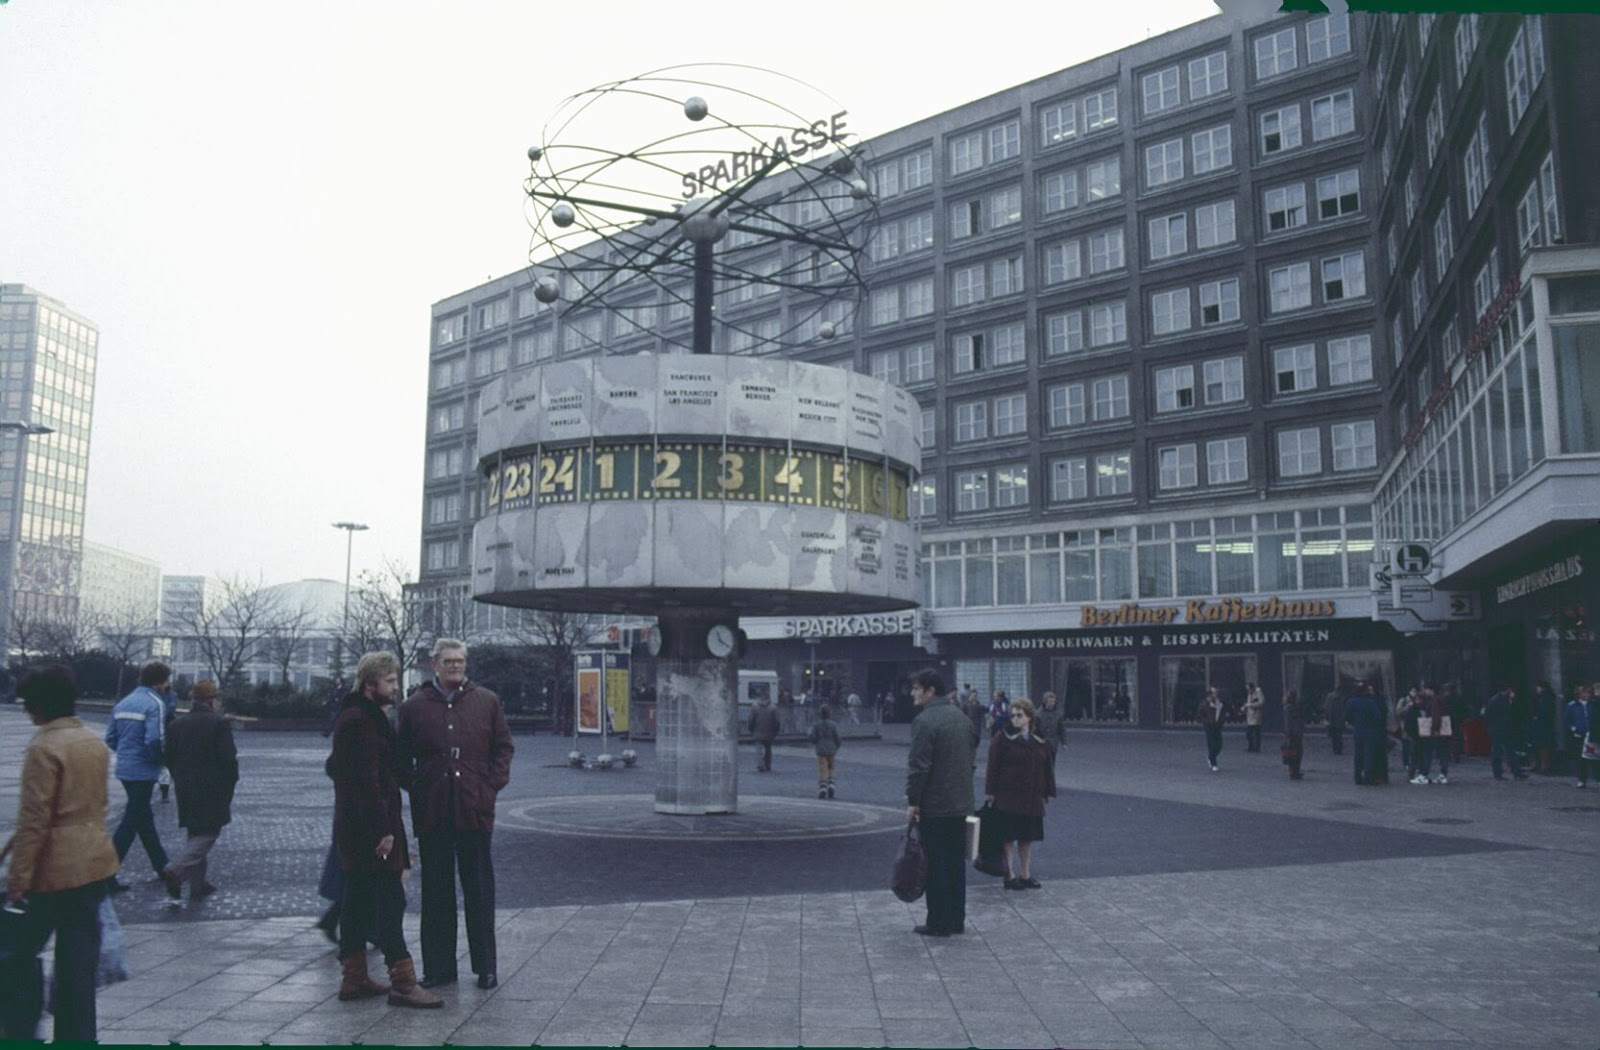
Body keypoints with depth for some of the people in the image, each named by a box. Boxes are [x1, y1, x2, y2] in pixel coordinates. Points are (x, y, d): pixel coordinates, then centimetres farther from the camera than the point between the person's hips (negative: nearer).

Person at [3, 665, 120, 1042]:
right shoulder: (94, 743, 10)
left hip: (54, 869, -7)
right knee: (80, 961, 11)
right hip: (95, 864, 7)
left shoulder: (44, 748, -14)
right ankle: (77, 1037, 17)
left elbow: (34, 821, -16)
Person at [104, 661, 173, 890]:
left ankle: (162, 866, 29)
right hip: (143, 771, -9)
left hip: (124, 769, 9)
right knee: (131, 822, -2)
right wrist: (162, 758, -6)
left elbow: (110, 738, 11)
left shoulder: (123, 703, 10)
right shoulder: (155, 704, -15)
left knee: (144, 818, 17)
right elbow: (155, 740, -24)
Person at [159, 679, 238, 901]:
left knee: (195, 834, 15)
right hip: (212, 791, -6)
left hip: (186, 791, 6)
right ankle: (176, 870, -18)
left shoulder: (177, 725, 6)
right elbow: (228, 758, -16)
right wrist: (232, 780, -1)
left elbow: (169, 758, 10)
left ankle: (197, 884, 17)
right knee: (207, 834, 0)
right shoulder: (218, 723, -12)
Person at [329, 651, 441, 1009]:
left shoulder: (363, 717, 17)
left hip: (354, 830, 11)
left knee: (358, 902, 14)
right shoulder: (360, 722, -16)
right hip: (370, 829, -11)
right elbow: (366, 781, -23)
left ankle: (354, 979, 21)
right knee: (390, 901, -8)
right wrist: (384, 831, -23)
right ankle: (403, 983, -5)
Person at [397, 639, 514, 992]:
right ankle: (438, 967, 18)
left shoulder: (487, 702, 6)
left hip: (475, 808, 0)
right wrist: (416, 788, -1)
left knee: (479, 890, 5)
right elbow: (401, 755, 10)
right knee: (436, 893, 8)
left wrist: (492, 786, 0)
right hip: (432, 813, 0)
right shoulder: (415, 706, 4)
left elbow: (503, 747, 9)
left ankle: (485, 966, 15)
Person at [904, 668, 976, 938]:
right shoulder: (961, 717, 9)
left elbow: (918, 766, -19)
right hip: (961, 804, 8)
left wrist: (912, 801, -12)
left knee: (936, 865, 1)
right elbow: (972, 757, 16)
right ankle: (957, 920, 20)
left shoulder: (924, 721, -17)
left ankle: (939, 923, 6)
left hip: (933, 806, -8)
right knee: (956, 863, 14)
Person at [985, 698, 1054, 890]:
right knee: (1008, 837, 0)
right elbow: (993, 766, -9)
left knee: (1027, 837, 11)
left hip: (1032, 799, 4)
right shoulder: (1003, 739, -7)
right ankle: (1010, 875, 8)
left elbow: (1047, 768, 11)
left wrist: (1049, 792, 9)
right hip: (1007, 797, -4)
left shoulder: (1040, 742, 6)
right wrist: (991, 792, -13)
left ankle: (1025, 874, 21)